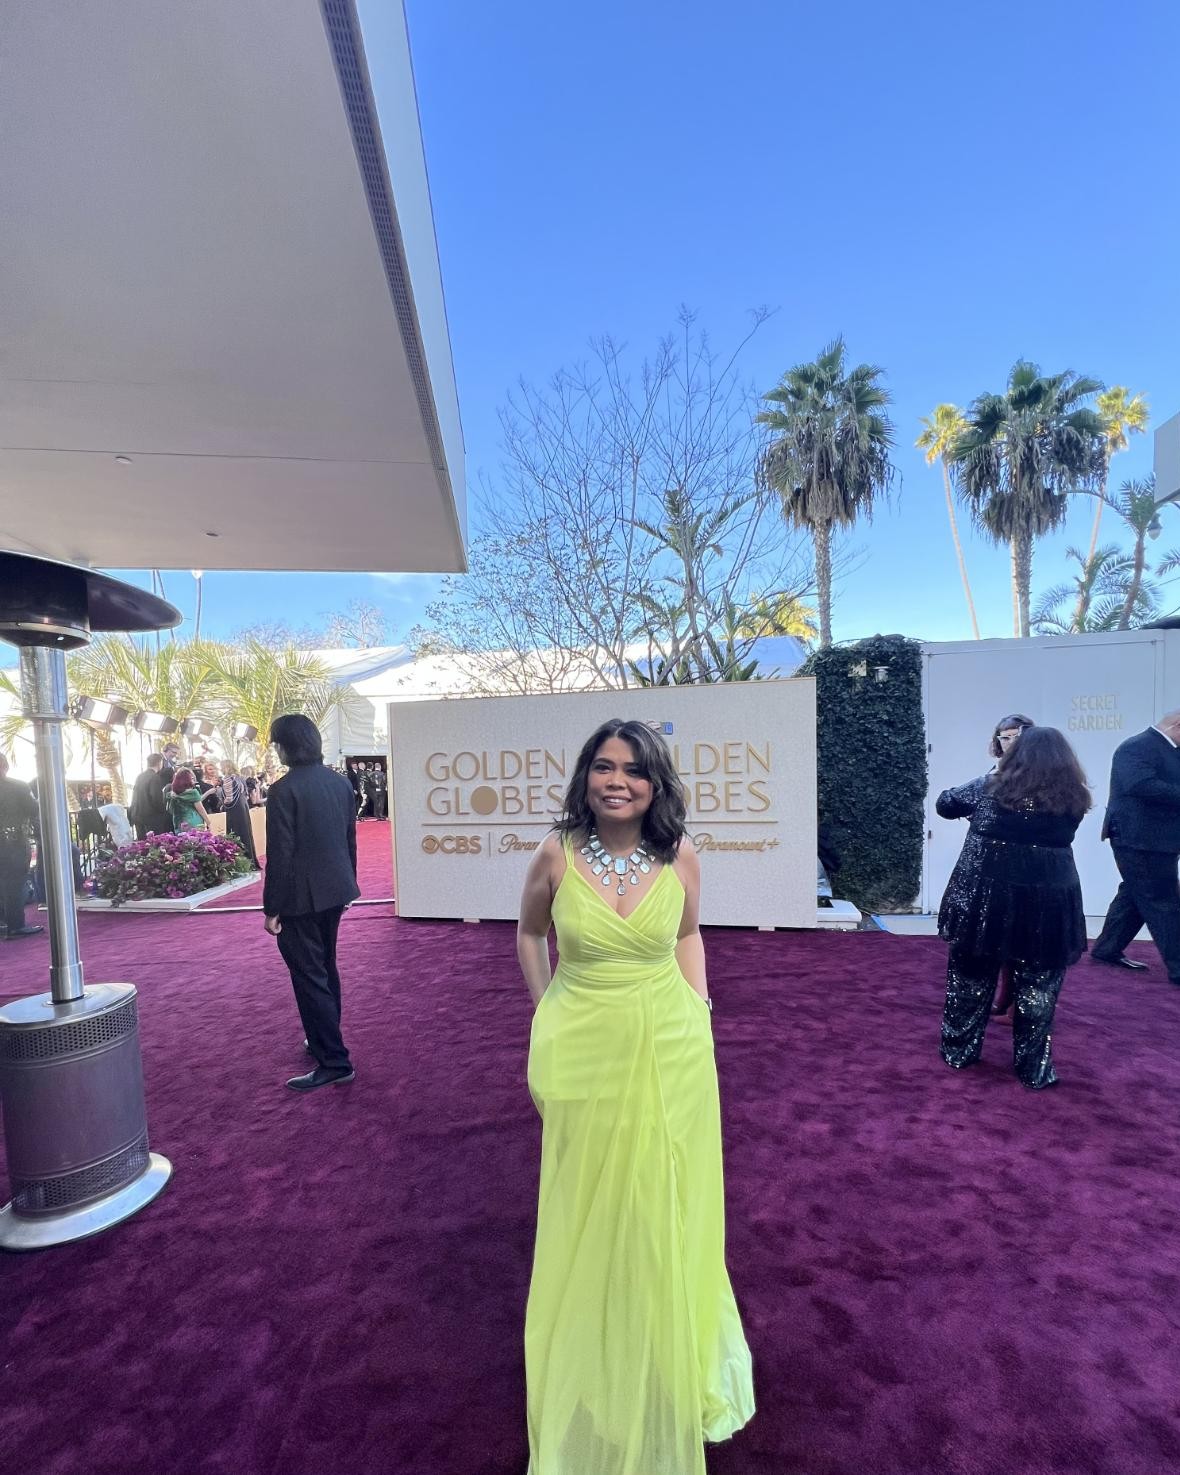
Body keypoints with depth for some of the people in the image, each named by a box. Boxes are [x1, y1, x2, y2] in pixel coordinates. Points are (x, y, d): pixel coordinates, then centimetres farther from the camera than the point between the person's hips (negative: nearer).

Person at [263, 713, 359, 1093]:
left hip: (300, 898, -8)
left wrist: (271, 908, -10)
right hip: (336, 890, 8)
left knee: (309, 976, 1)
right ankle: (325, 1040, 38)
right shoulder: (340, 782, 3)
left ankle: (334, 1062, 5)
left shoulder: (284, 790, -17)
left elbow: (280, 854, -17)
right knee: (325, 966, 22)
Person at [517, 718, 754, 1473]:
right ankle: (592, 1372, 45)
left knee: (665, 1211, 20)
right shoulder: (556, 856, -12)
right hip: (583, 1054, -1)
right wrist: (546, 1015, 3)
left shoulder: (681, 858, -9)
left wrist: (698, 1009, 3)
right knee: (588, 1213, 17)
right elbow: (529, 935, 5)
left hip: (670, 1052, 2)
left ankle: (670, 1370, 50)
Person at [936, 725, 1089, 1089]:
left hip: (984, 898, 0)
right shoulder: (1072, 799, 0)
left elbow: (945, 803, 10)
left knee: (971, 980, 16)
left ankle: (958, 1052, 29)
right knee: (1036, 990, 13)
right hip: (1046, 906, 0)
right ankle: (1034, 1069, 24)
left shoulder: (990, 788, -2)